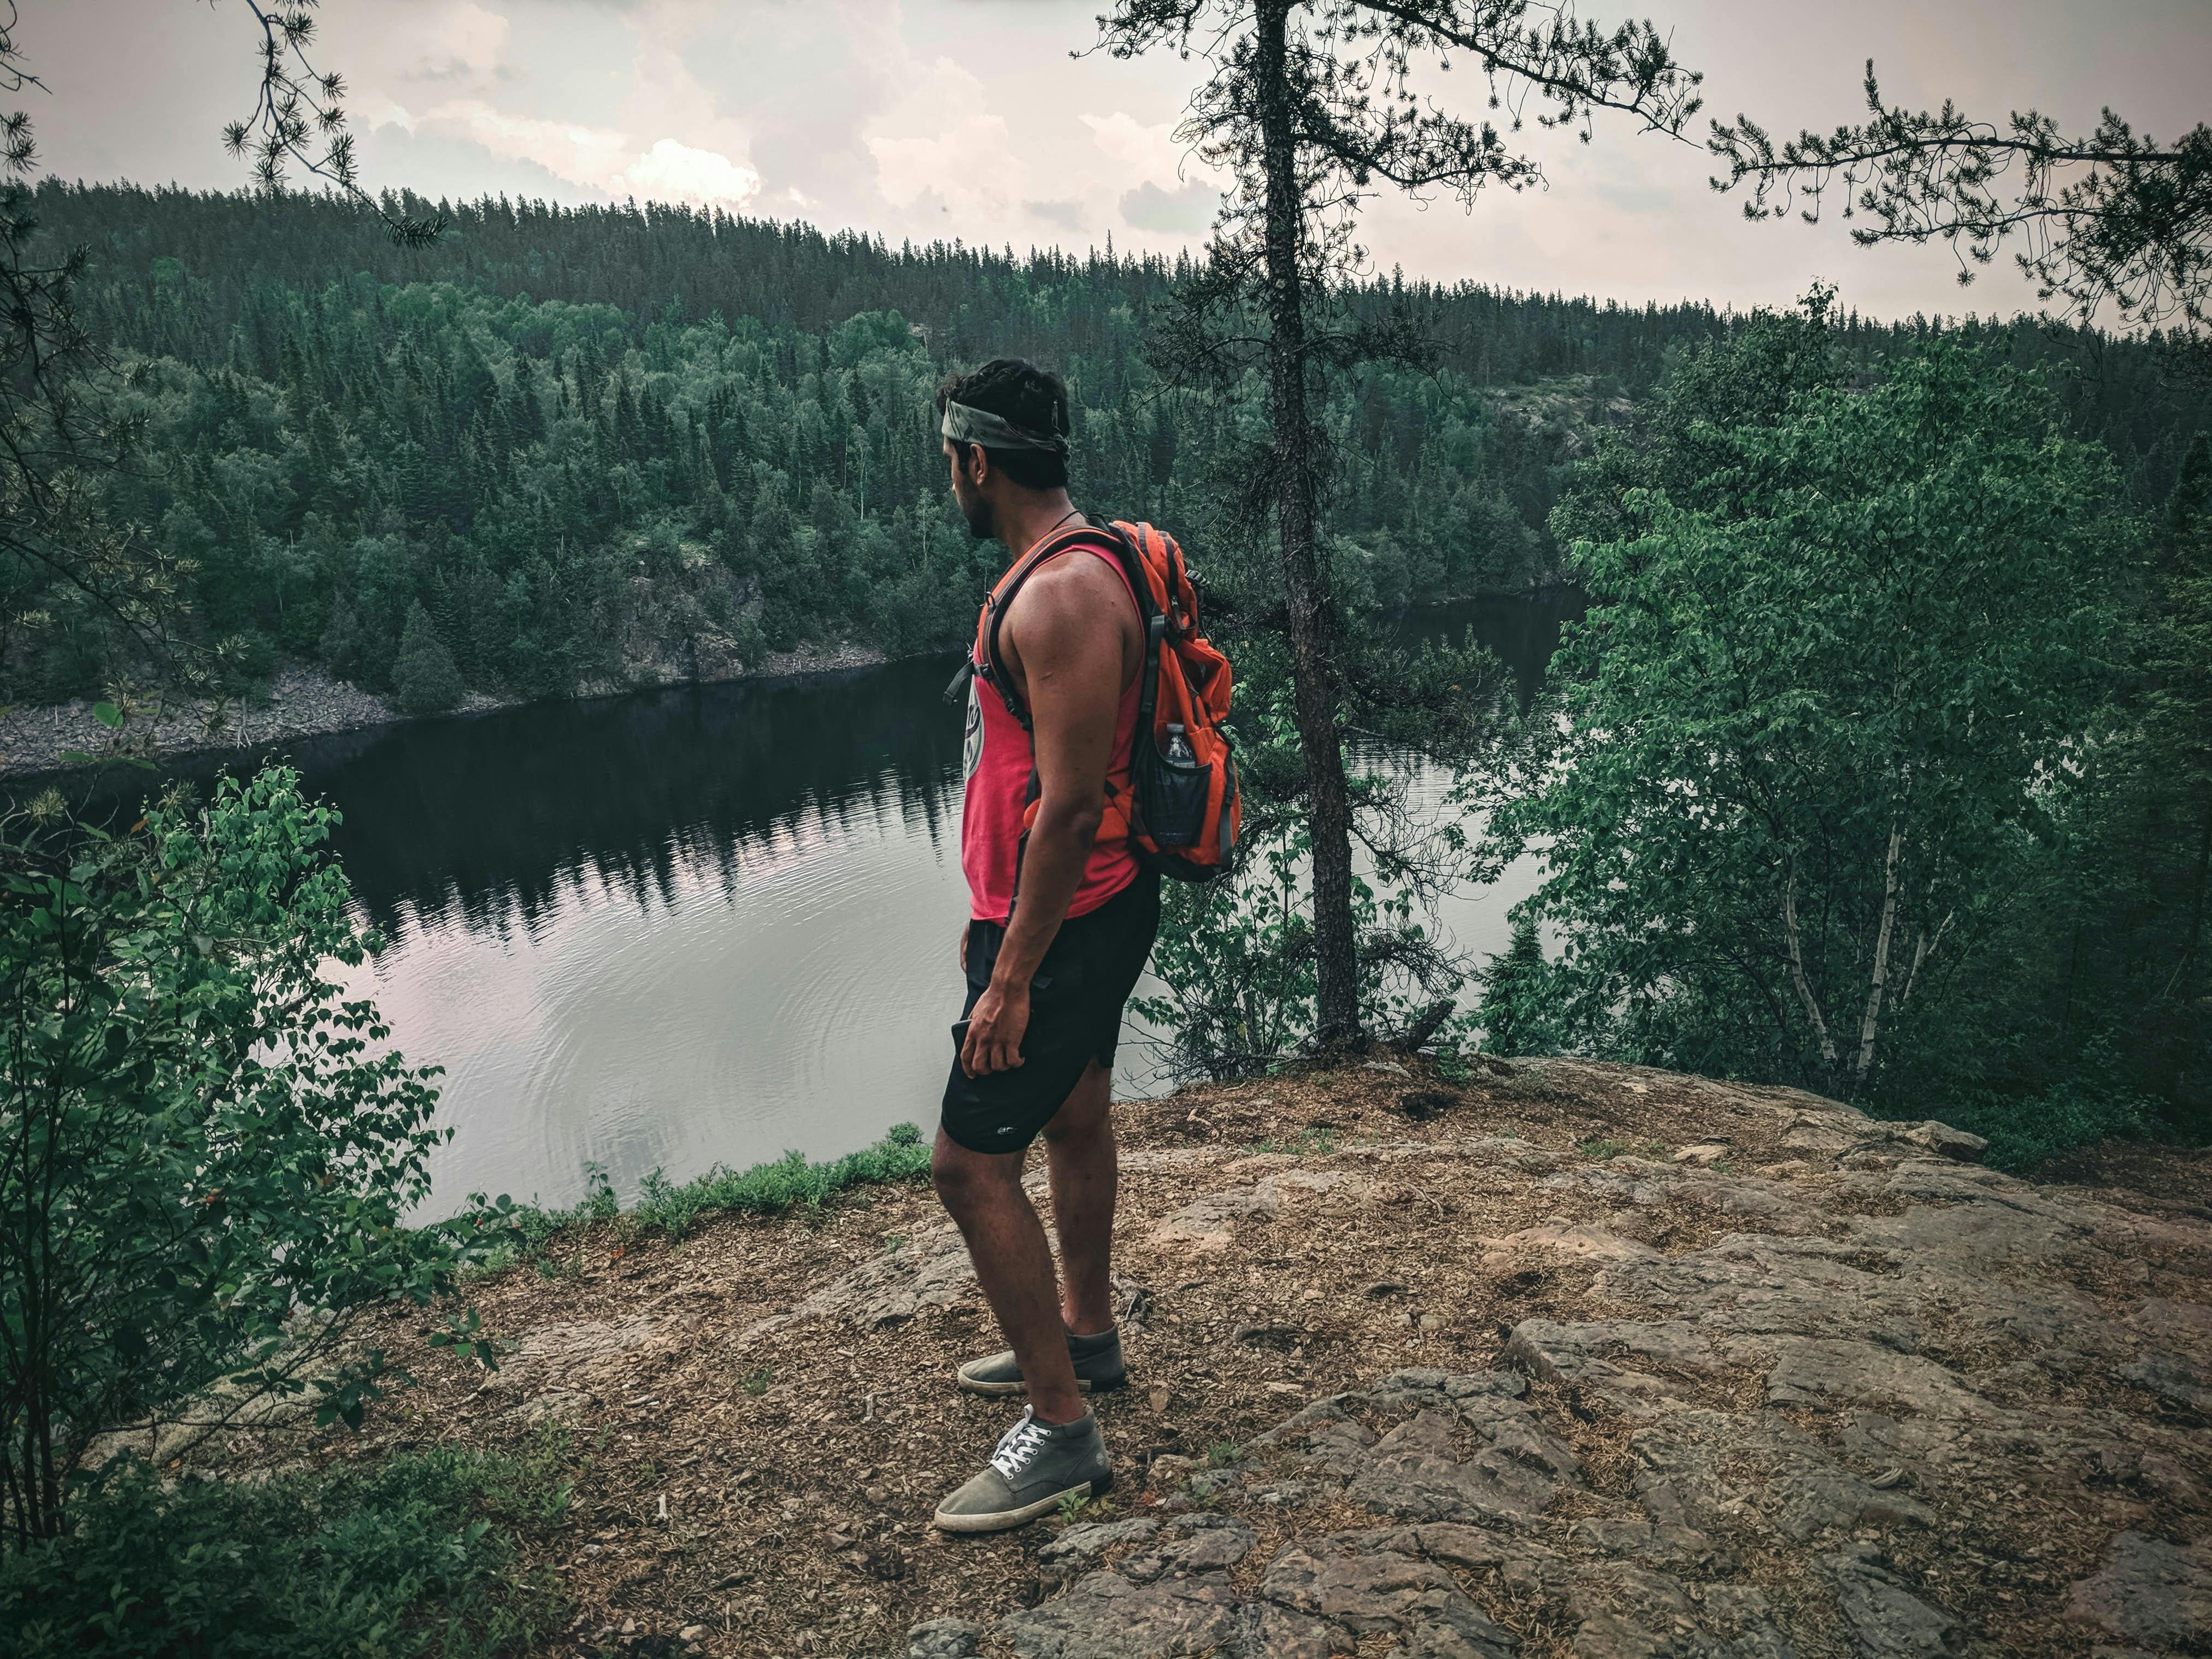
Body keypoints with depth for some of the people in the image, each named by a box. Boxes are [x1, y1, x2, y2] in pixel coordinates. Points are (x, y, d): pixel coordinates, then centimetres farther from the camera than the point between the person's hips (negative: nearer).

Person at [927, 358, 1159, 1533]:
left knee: (970, 1161, -5)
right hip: (1075, 907, 11)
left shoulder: (1065, 595, -23)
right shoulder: (1050, 571, 11)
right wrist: (991, 911, 21)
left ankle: (1061, 1429, 7)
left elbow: (1070, 805, -27)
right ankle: (1085, 1335, 42)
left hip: (1068, 922, -11)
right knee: (1070, 1119, 22)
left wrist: (1013, 975, -23)